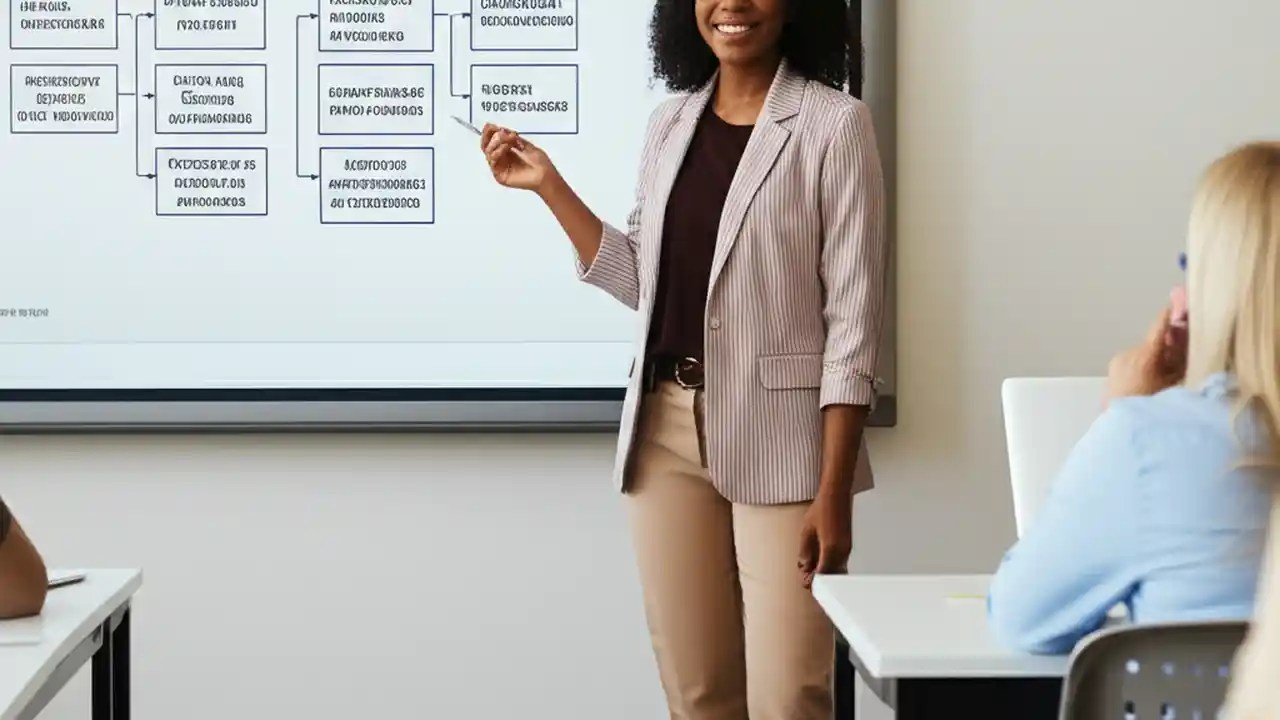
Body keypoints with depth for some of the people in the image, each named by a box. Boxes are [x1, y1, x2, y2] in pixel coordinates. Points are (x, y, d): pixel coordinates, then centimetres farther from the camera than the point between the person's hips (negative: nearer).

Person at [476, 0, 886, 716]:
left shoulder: (834, 124, -6)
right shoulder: (670, 124, 11)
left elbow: (853, 320, -9)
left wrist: (833, 491, -14)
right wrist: (550, 185, 9)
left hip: (778, 437, -5)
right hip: (667, 430, 5)